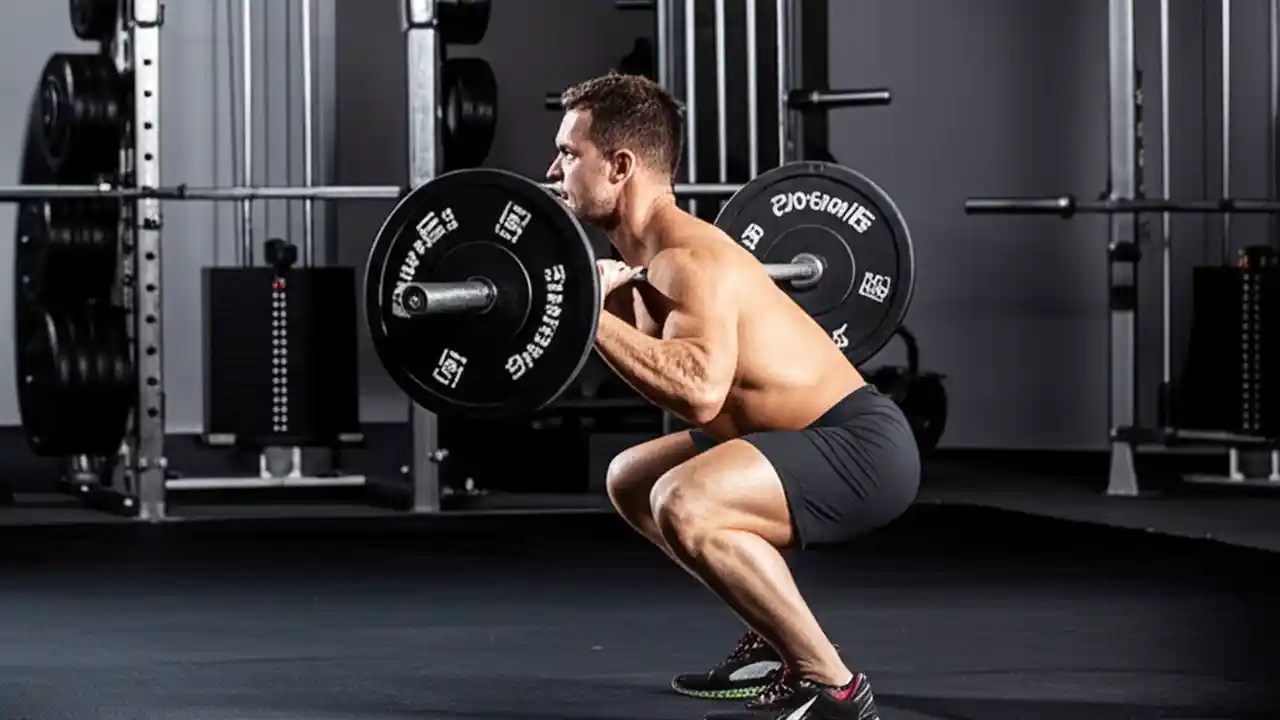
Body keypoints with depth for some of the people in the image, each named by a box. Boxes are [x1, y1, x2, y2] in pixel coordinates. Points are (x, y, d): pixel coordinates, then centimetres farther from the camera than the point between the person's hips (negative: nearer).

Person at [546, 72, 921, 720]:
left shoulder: (687, 260, -21)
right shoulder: (654, 253, 8)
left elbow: (698, 391, -38)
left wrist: (585, 312, -34)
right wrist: (616, 301, 26)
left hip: (864, 448, -11)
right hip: (818, 437, 11)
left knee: (682, 504, -33)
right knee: (630, 480, 23)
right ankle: (776, 644, 25)